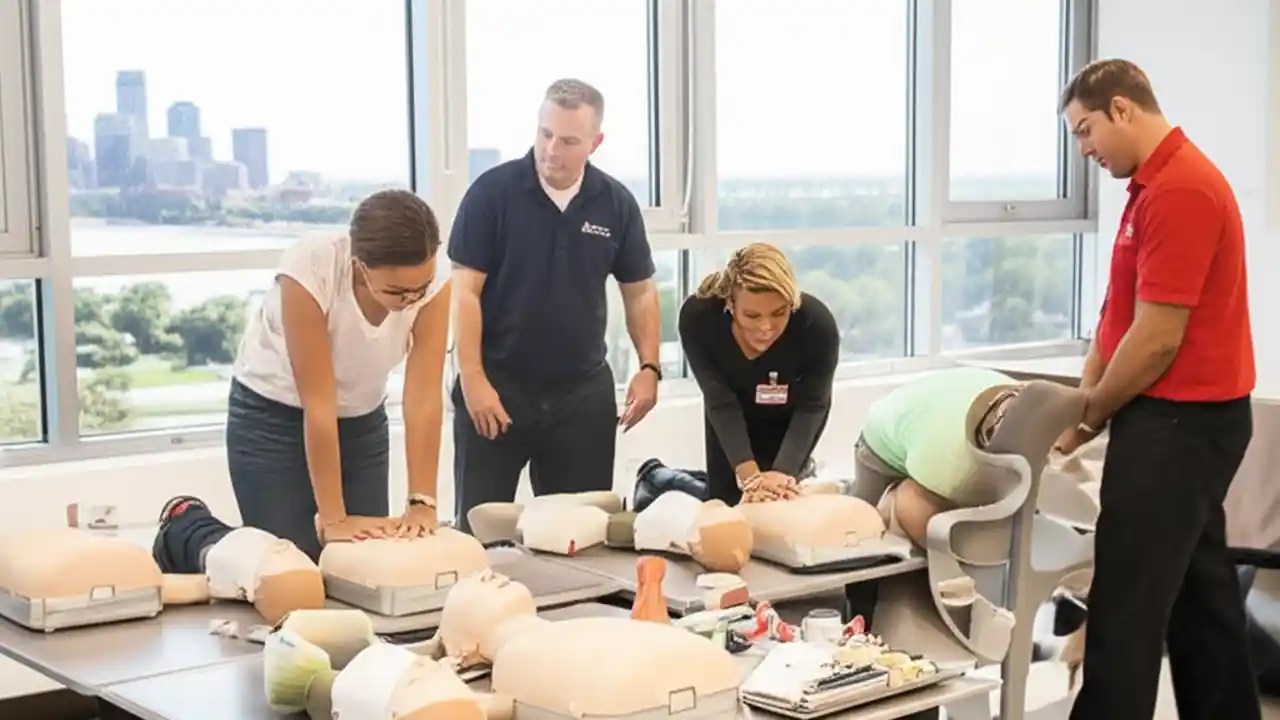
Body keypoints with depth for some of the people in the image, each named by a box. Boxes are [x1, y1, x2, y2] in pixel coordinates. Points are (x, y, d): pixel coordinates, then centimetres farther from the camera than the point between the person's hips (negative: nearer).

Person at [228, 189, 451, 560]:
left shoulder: (434, 281, -24)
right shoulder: (310, 269, -34)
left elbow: (425, 398, -24)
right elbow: (317, 403, -32)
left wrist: (423, 502, -30)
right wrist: (332, 518, -29)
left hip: (362, 420, 4)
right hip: (273, 415, -3)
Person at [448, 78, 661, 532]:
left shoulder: (616, 203, 2)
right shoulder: (492, 191, -9)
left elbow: (639, 292, 9)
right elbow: (464, 290, -9)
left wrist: (649, 367, -3)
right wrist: (472, 380, -15)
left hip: (584, 390, 3)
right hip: (496, 385, -3)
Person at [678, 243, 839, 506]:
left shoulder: (818, 324, -38)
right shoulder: (697, 316, -37)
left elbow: (811, 407, -27)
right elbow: (720, 403, -33)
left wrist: (784, 473, -41)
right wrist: (748, 474, -45)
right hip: (733, 412, 1)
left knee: (778, 500, -7)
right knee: (725, 500, 0)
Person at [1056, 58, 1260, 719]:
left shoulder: (1178, 191, -19)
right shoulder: (1159, 183, 14)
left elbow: (1156, 340, -20)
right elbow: (1120, 313, 14)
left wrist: (1089, 419, -8)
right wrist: (1082, 396, 5)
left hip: (1175, 421, -10)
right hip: (1192, 417, 10)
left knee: (1127, 603, -6)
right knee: (1199, 591, 16)